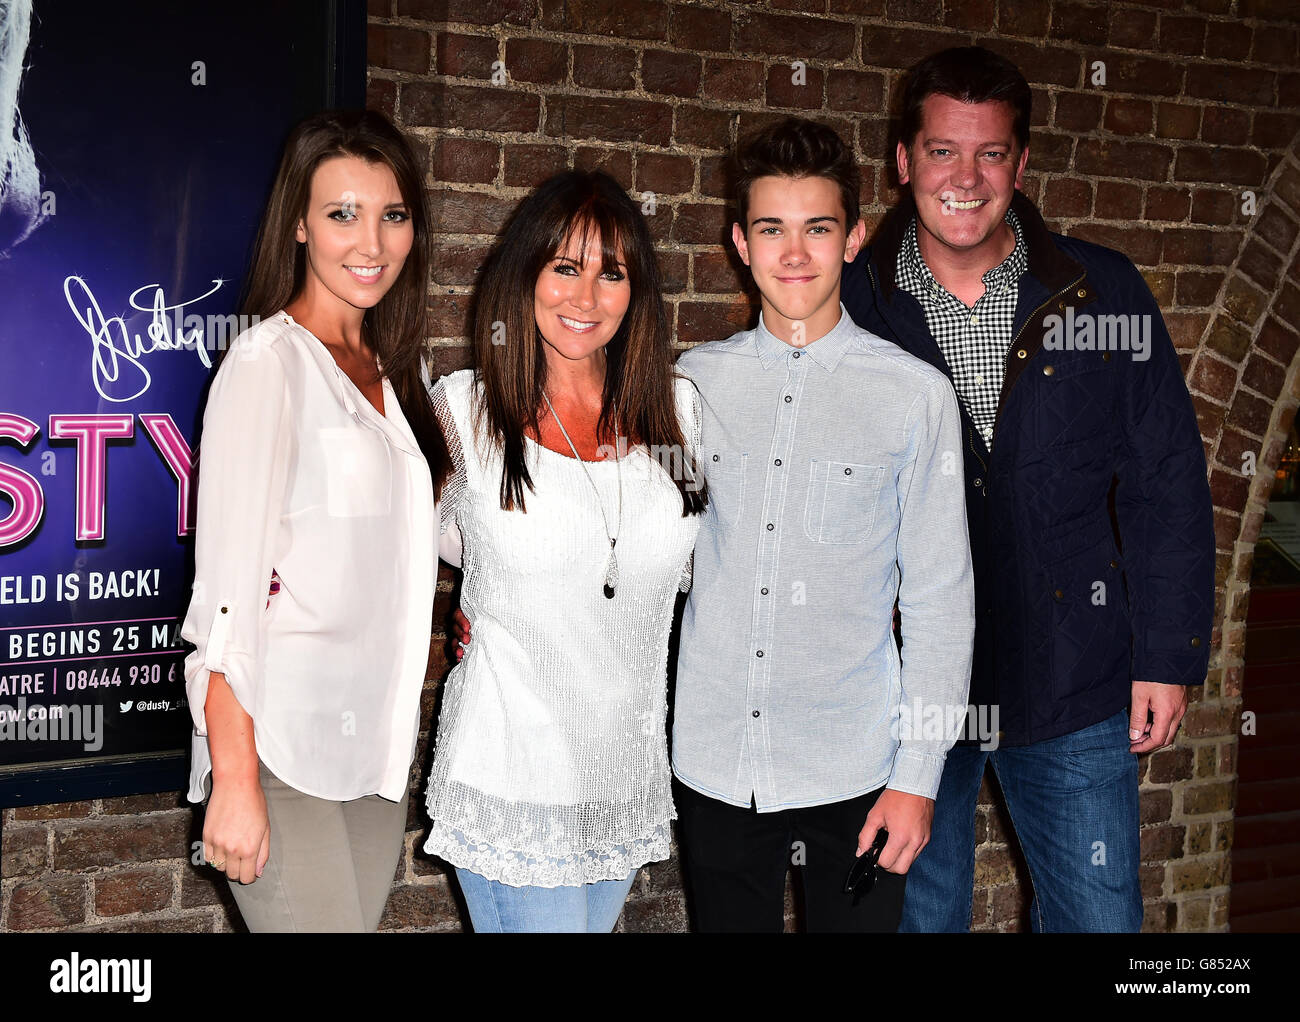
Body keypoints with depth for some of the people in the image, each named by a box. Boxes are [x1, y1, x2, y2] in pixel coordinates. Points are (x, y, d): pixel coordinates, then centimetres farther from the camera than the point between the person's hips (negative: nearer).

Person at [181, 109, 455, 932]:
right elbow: (228, 593, -14)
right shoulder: (269, 361, -9)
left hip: (381, 742, 7)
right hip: (283, 742, -7)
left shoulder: (388, 375, 13)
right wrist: (235, 782, -18)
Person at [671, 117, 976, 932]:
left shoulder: (916, 394, -3)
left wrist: (918, 776, -5)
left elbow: (940, 599, -2)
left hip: (853, 771, -2)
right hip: (716, 763, 2)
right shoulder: (695, 380, 4)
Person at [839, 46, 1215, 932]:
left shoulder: (1105, 294, 0)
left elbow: (1167, 485, 3)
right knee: (914, 911, 14)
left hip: (1073, 687, 1)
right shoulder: (850, 305, -2)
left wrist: (1170, 655, -1)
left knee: (1099, 914, 10)